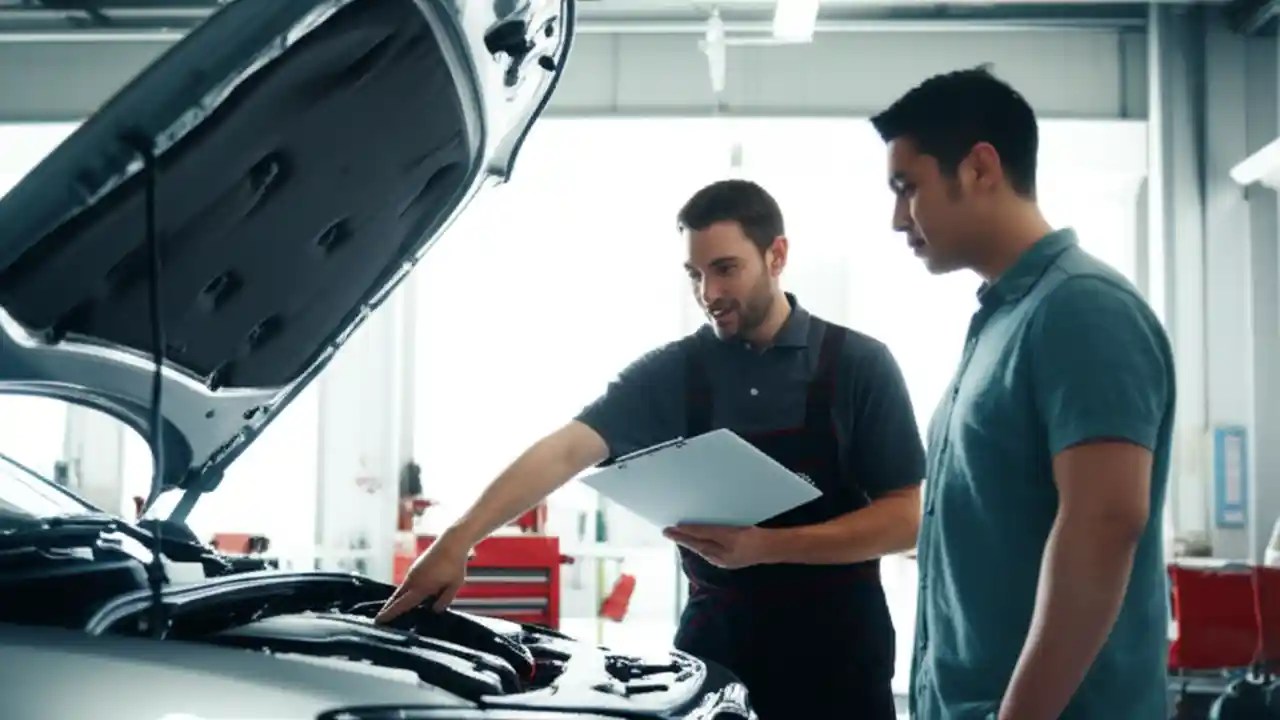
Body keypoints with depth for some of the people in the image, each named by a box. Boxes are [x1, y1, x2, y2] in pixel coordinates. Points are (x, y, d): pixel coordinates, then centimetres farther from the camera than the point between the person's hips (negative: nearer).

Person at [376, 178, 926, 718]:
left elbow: (904, 519, -8)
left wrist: (766, 545, -19)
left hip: (835, 653, -2)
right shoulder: (671, 372, 1)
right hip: (714, 642, 2)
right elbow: (563, 451, -10)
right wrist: (456, 542, -23)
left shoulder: (858, 365, -5)